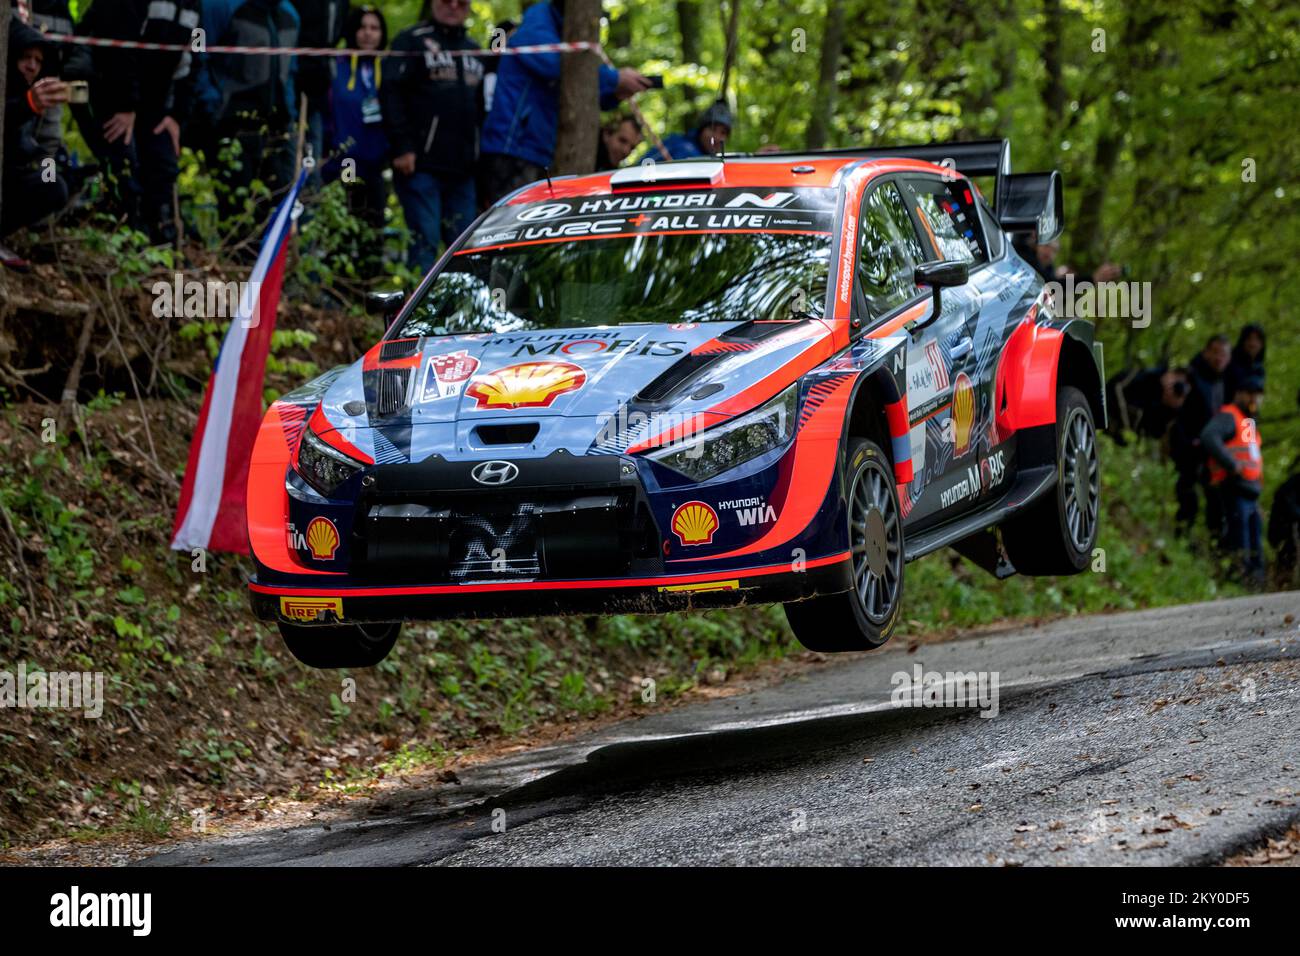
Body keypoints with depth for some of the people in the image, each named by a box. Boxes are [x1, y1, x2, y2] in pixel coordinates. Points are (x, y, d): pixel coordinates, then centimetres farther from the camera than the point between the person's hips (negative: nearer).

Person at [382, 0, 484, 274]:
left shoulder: (473, 49, 22)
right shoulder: (412, 41, 1)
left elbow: (482, 107, 28)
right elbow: (392, 94, -7)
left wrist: (483, 156, 18)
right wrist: (403, 146, -16)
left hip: (462, 169, 6)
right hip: (422, 165, -6)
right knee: (424, 240, -11)